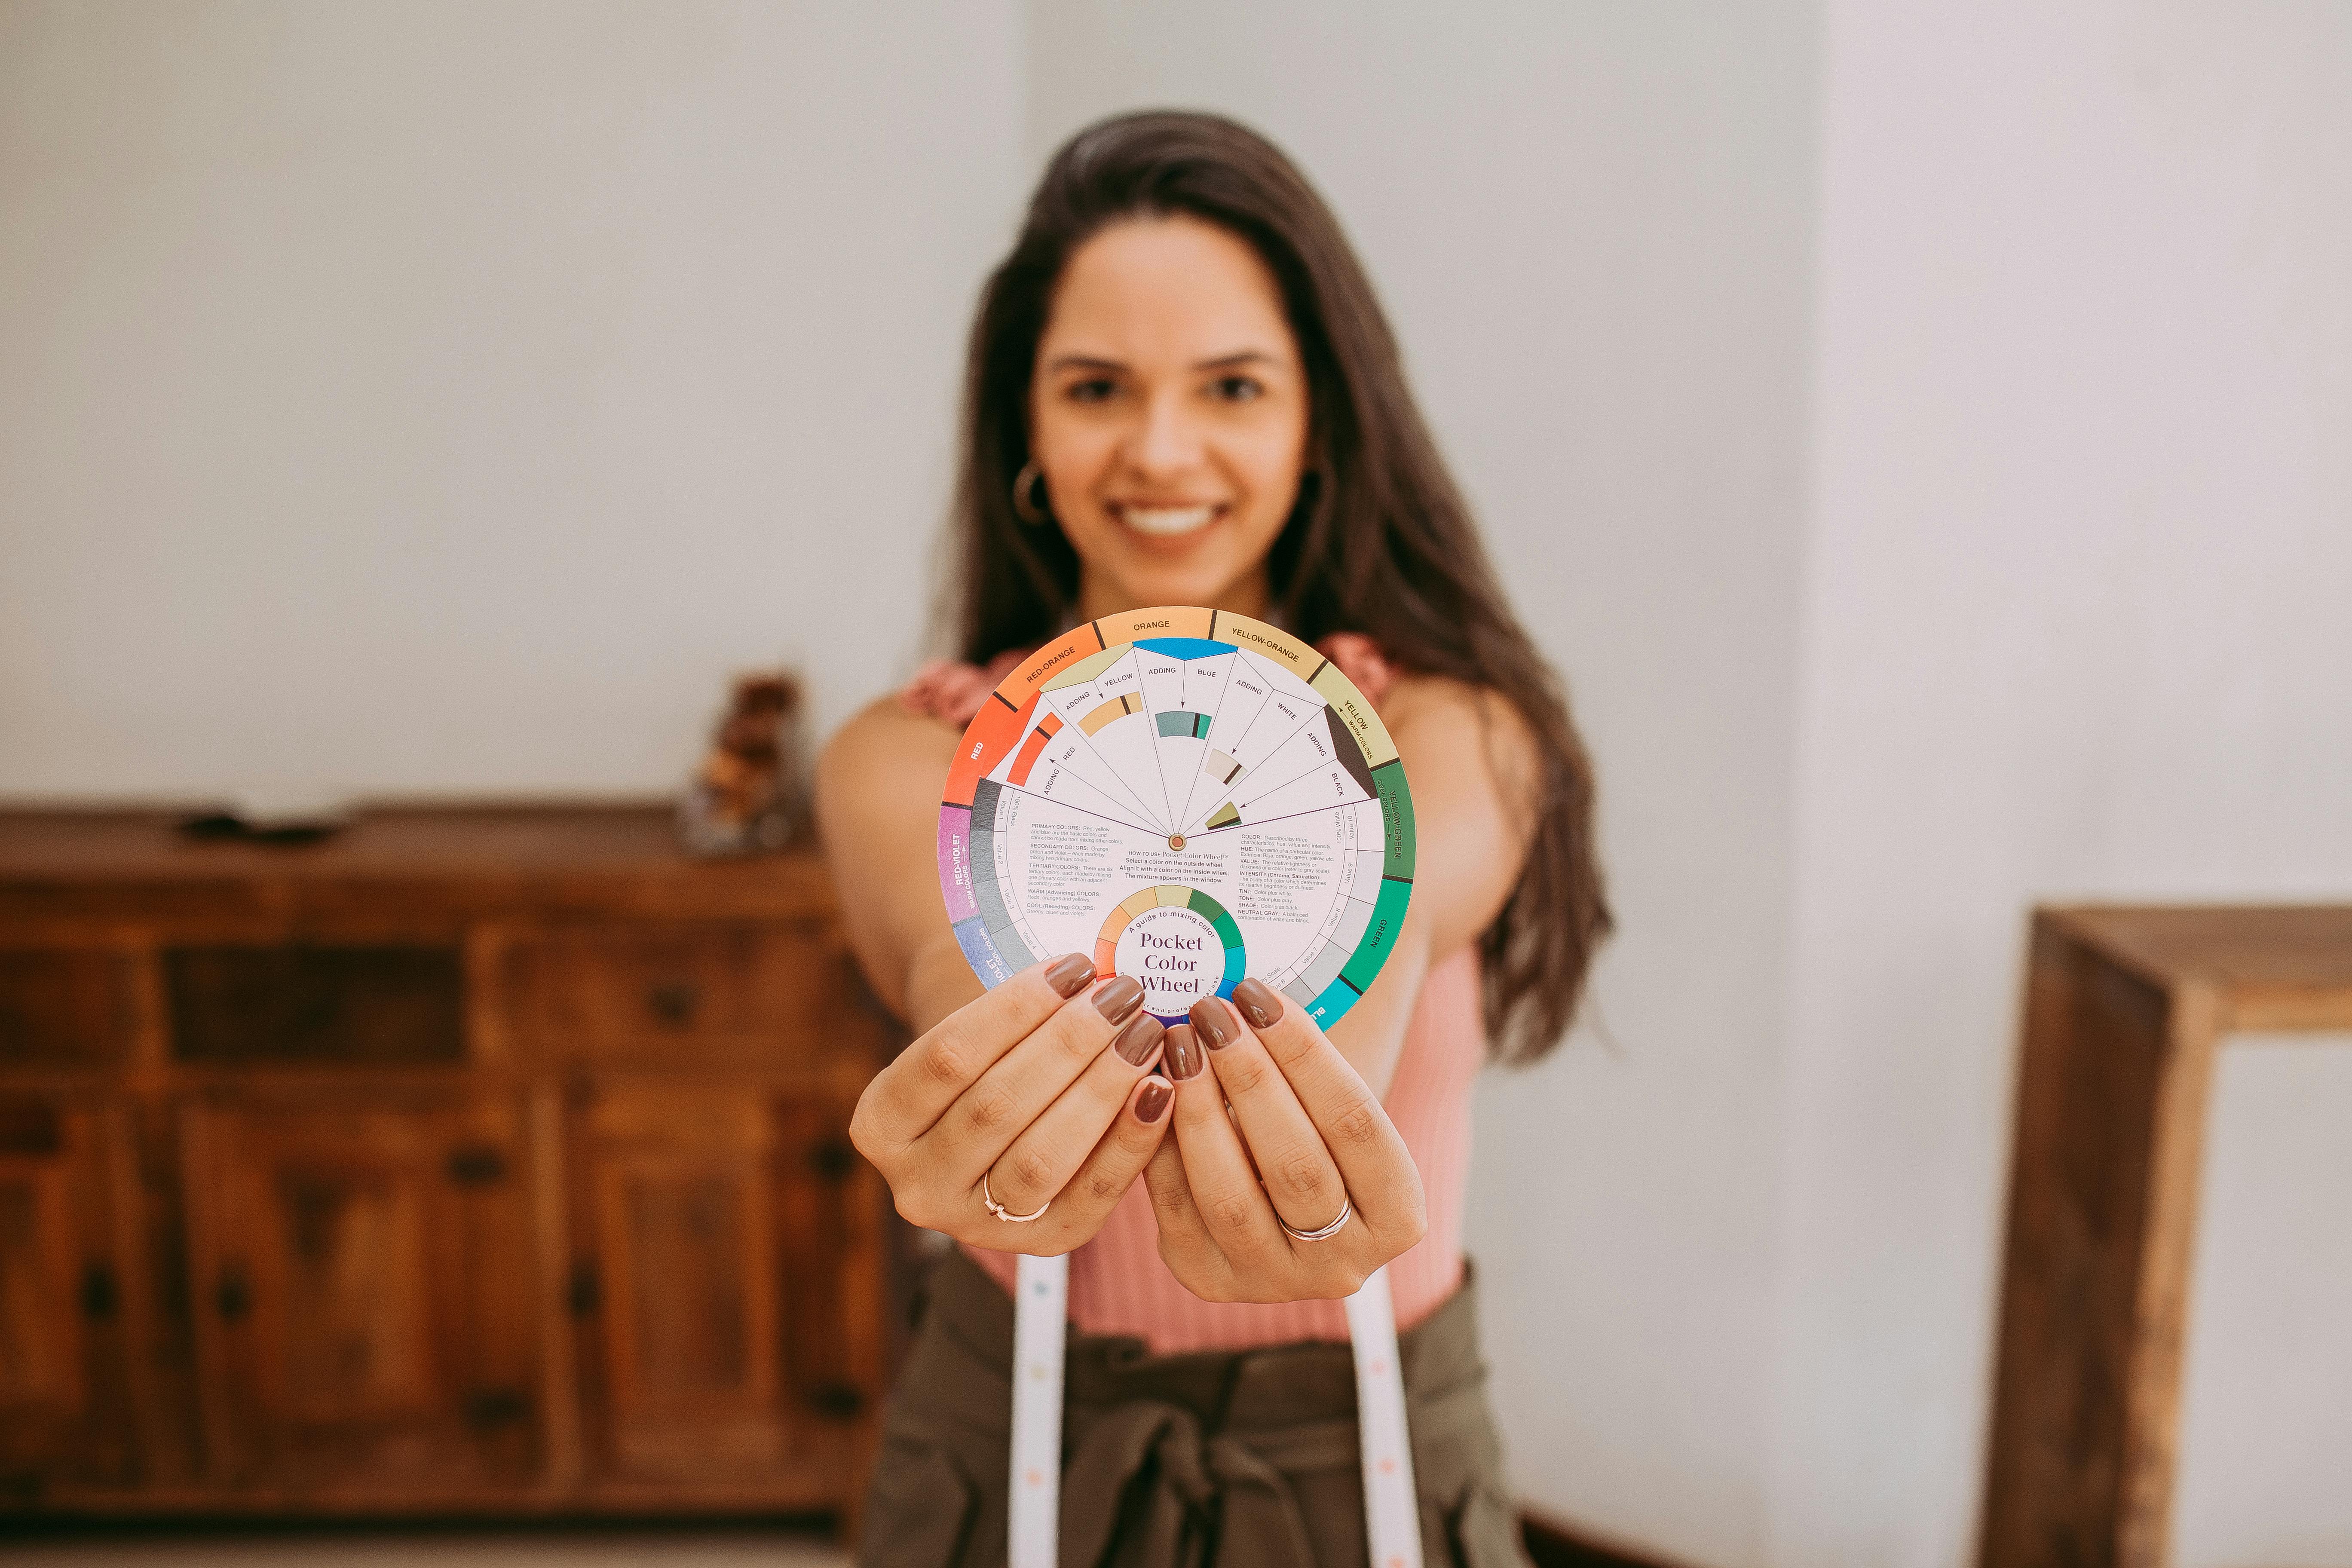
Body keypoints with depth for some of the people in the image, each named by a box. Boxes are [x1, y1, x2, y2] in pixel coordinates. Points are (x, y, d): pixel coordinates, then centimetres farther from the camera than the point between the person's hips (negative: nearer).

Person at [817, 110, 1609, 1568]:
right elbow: (950, 953, -28)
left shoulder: (1452, 731, -10)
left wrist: (1306, 1080, -54)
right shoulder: (906, 759, -8)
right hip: (1016, 1441, 1)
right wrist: (1002, 1118, -51)